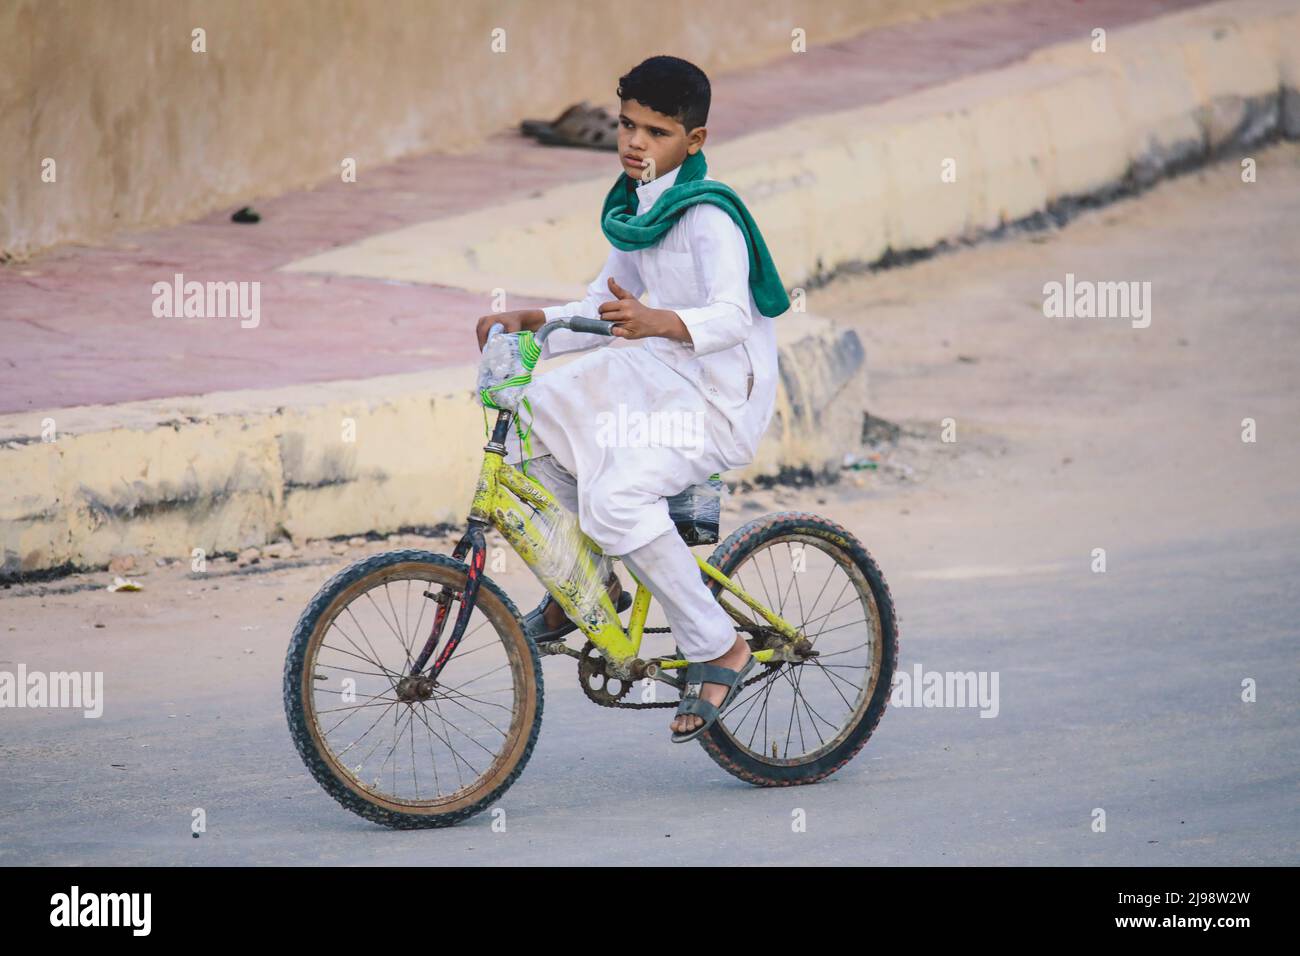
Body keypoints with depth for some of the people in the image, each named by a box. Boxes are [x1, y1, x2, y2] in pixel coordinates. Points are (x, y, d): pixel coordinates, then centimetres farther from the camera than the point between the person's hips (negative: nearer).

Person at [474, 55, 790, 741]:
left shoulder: (708, 214, -18)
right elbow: (606, 307, 15)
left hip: (719, 396, -9)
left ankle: (719, 649, -17)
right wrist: (534, 322, -1)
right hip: (654, 374, 9)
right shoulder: (638, 208, 10)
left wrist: (658, 321, -49)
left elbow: (731, 317, -31)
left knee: (615, 495, -29)